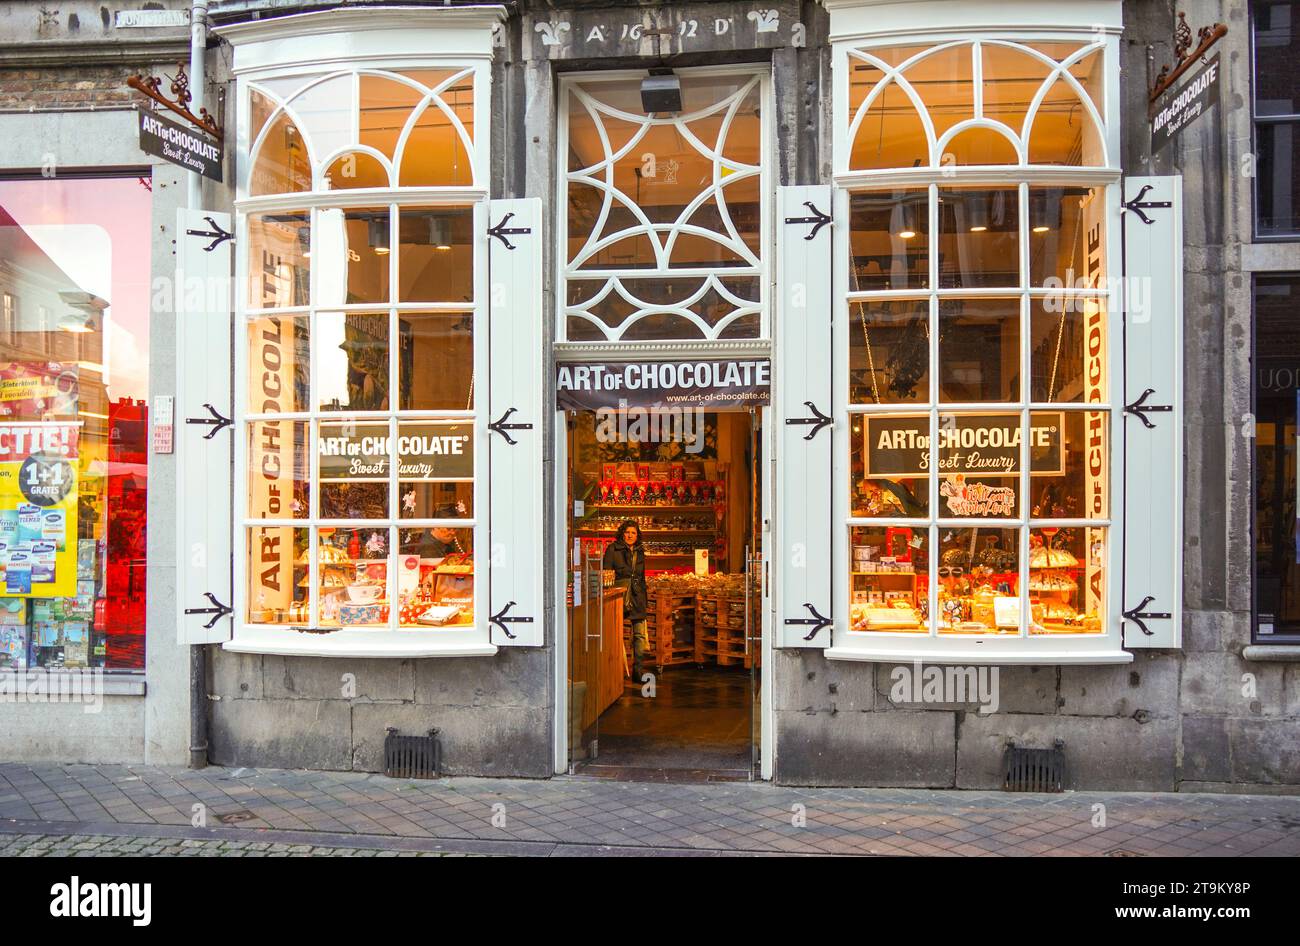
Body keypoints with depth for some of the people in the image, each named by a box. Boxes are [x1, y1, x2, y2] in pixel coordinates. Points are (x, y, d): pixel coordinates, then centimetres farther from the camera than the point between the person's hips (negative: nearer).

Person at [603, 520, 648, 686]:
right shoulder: (613, 549, 0)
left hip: (637, 596, 5)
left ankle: (637, 670, 5)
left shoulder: (640, 551, 16)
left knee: (640, 633, 0)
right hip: (619, 593, -4)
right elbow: (605, 572, -3)